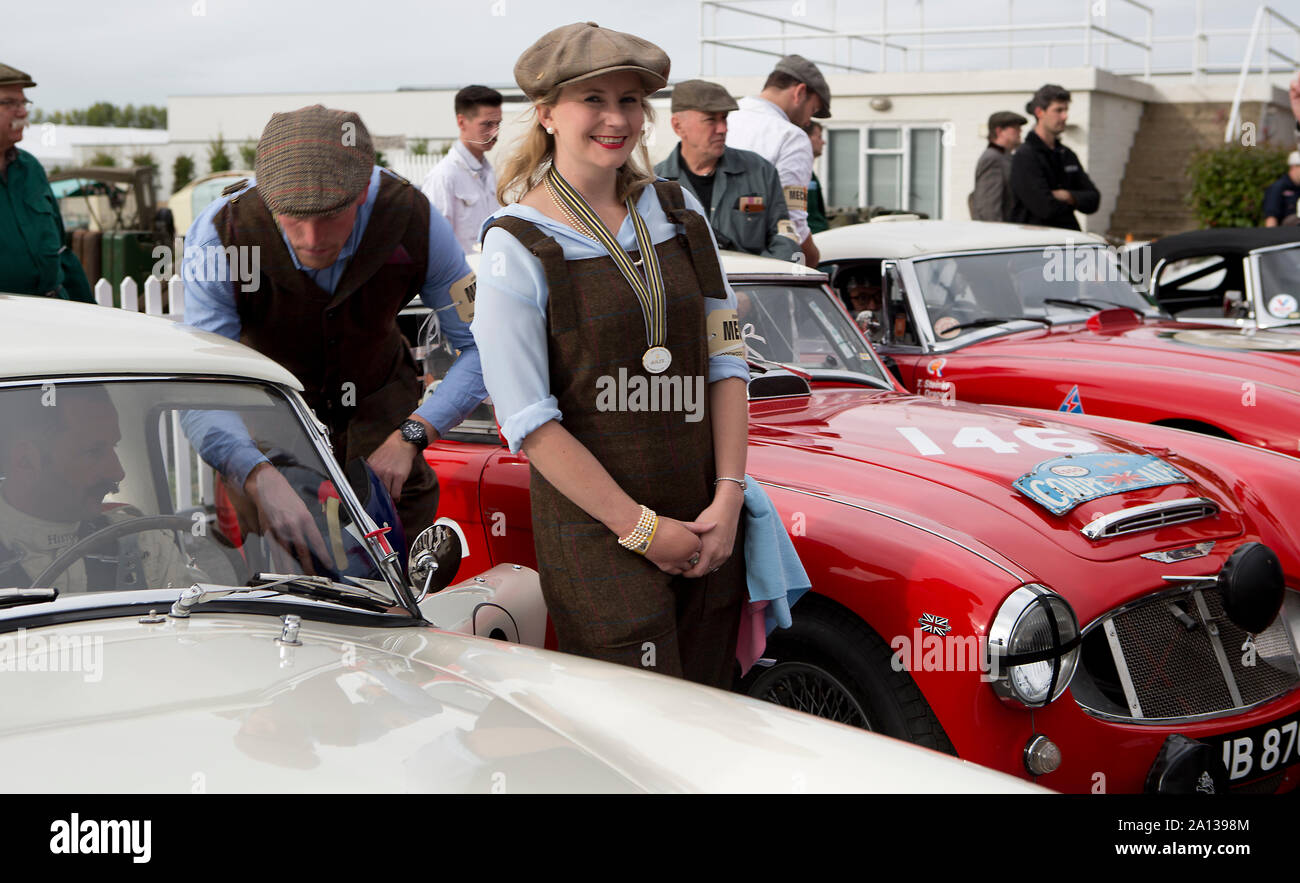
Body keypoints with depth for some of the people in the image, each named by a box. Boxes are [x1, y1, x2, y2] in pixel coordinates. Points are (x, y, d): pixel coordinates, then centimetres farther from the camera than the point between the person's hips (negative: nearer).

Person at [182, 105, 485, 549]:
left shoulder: (415, 222, -27)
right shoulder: (219, 236, -32)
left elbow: (482, 345, -18)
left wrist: (411, 435, -31)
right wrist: (261, 478, -56)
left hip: (377, 404, 2)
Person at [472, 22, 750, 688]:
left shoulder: (680, 211, 9)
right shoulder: (517, 247, -8)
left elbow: (725, 360, 8)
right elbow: (528, 421, -12)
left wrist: (728, 498, -4)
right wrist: (642, 529, -14)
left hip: (706, 527, 5)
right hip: (596, 531, -5)